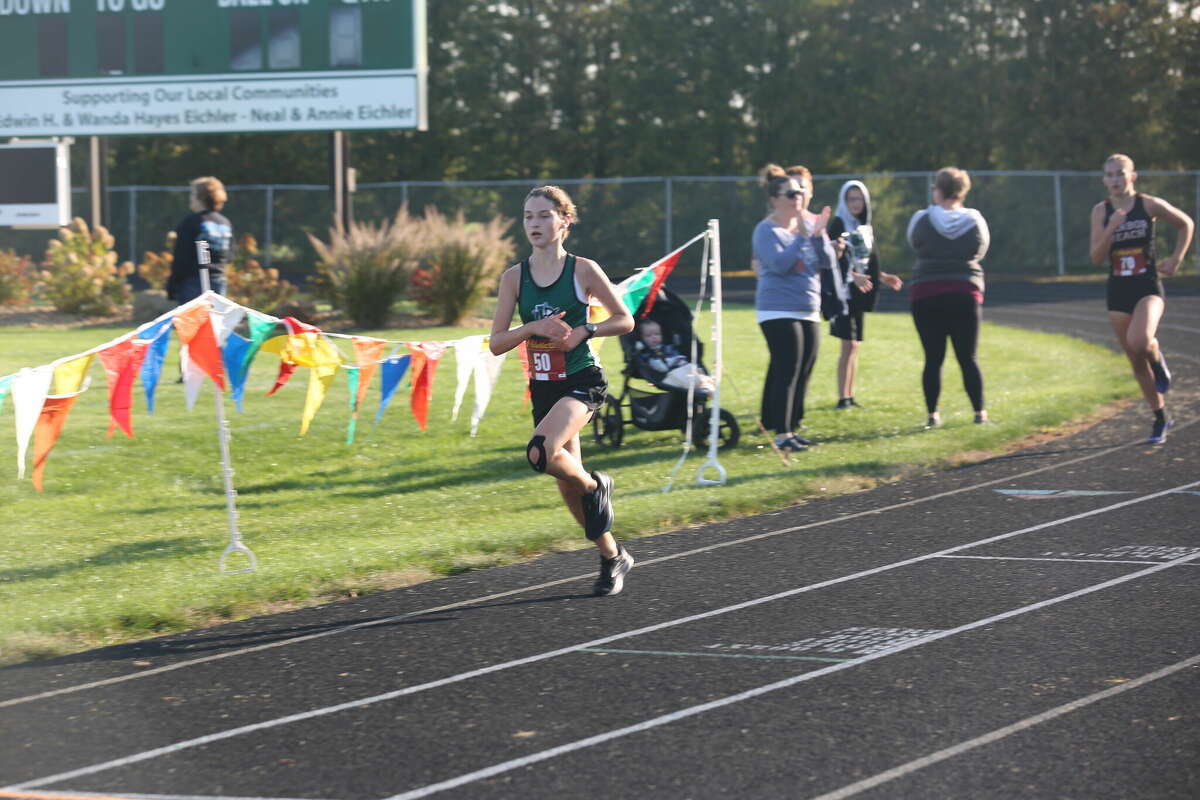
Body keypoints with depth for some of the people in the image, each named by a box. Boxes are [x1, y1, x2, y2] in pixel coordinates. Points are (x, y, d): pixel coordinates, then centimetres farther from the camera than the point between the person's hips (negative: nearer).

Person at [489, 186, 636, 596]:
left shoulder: (583, 270, -6)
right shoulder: (514, 277, 2)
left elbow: (625, 320, 1)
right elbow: (496, 342, 0)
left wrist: (584, 331, -14)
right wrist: (534, 327, -16)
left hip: (583, 381, -5)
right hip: (543, 388, 5)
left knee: (541, 453, -30)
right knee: (568, 485, 9)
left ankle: (595, 486, 0)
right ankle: (612, 556, 28)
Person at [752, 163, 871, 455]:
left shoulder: (808, 226, 11)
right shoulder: (767, 231, -8)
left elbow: (828, 262, 4)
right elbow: (779, 263, -21)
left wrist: (819, 235, -11)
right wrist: (803, 237, -22)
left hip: (808, 311, 7)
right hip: (779, 312, -7)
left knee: (803, 372, 8)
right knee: (787, 372, -13)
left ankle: (792, 427, 16)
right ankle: (781, 434, -14)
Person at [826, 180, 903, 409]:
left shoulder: (866, 228, 16)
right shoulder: (838, 224, -7)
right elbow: (833, 261, -15)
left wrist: (883, 277, 16)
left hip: (860, 294, 7)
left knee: (854, 346, 9)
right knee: (848, 345, -11)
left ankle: (850, 397, 13)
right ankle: (843, 399, -11)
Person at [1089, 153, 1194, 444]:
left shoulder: (1149, 205, -5)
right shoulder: (1101, 211, 1)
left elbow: (1186, 224, 10)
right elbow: (1096, 258, -5)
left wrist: (1175, 259, 2)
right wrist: (1111, 229, -18)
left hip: (1148, 288, -3)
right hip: (1118, 291, 3)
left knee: (1140, 341, -31)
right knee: (1136, 362, 7)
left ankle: (1158, 361, 4)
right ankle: (1161, 419, 21)